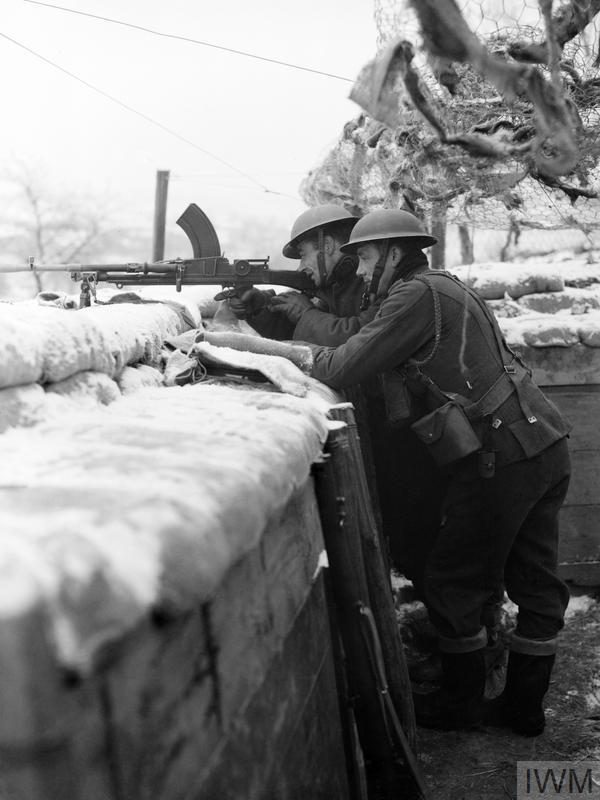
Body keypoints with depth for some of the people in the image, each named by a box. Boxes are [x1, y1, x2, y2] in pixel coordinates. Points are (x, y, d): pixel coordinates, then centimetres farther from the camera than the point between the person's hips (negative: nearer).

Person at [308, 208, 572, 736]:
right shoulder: (447, 287, 19)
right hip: (546, 449, 9)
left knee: (453, 583, 7)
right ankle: (523, 707, 28)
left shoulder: (417, 295, -11)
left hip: (500, 459, -9)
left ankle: (462, 703, 22)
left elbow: (345, 369, -14)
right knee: (536, 584, 15)